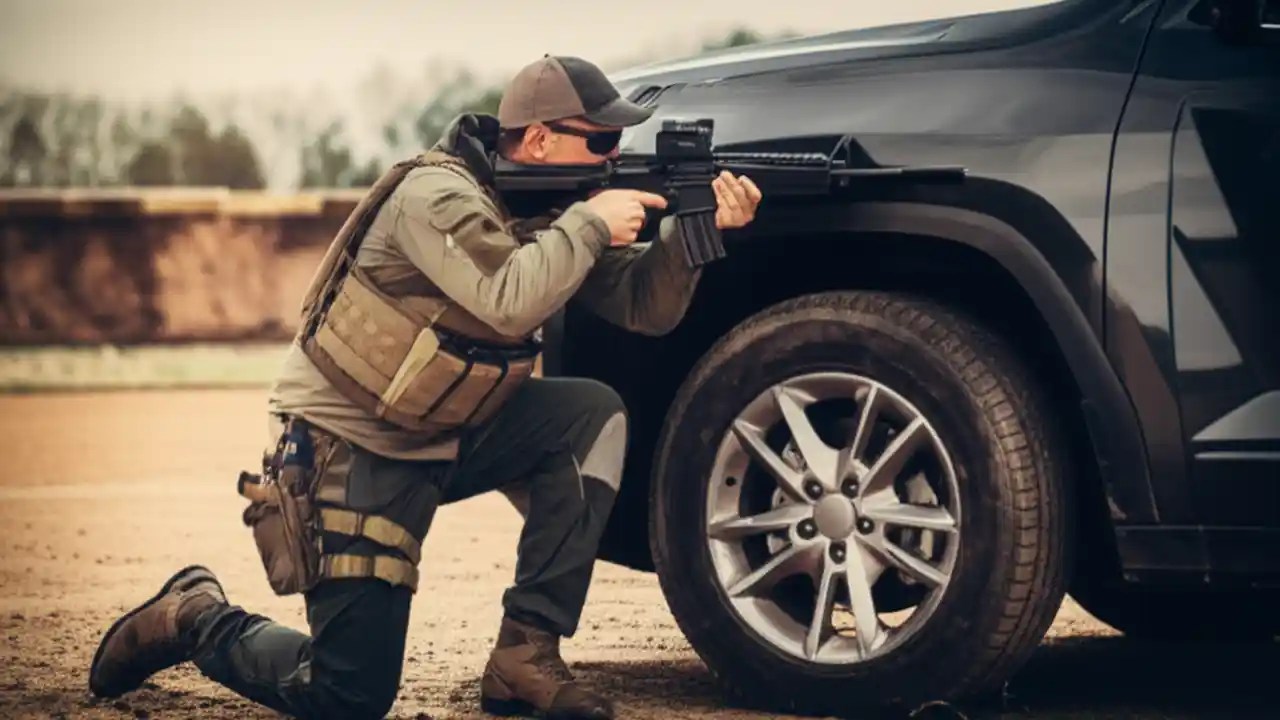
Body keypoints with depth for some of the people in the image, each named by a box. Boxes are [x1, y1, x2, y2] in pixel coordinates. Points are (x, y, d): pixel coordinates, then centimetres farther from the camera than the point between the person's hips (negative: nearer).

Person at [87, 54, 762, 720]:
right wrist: (591, 221, -24)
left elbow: (644, 307, 3)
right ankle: (195, 618, 16)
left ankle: (525, 653, -11)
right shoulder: (437, 194, -21)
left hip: (448, 434, 8)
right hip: (348, 443, -8)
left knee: (595, 417, -14)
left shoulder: (549, 210, 4)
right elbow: (509, 302, -36)